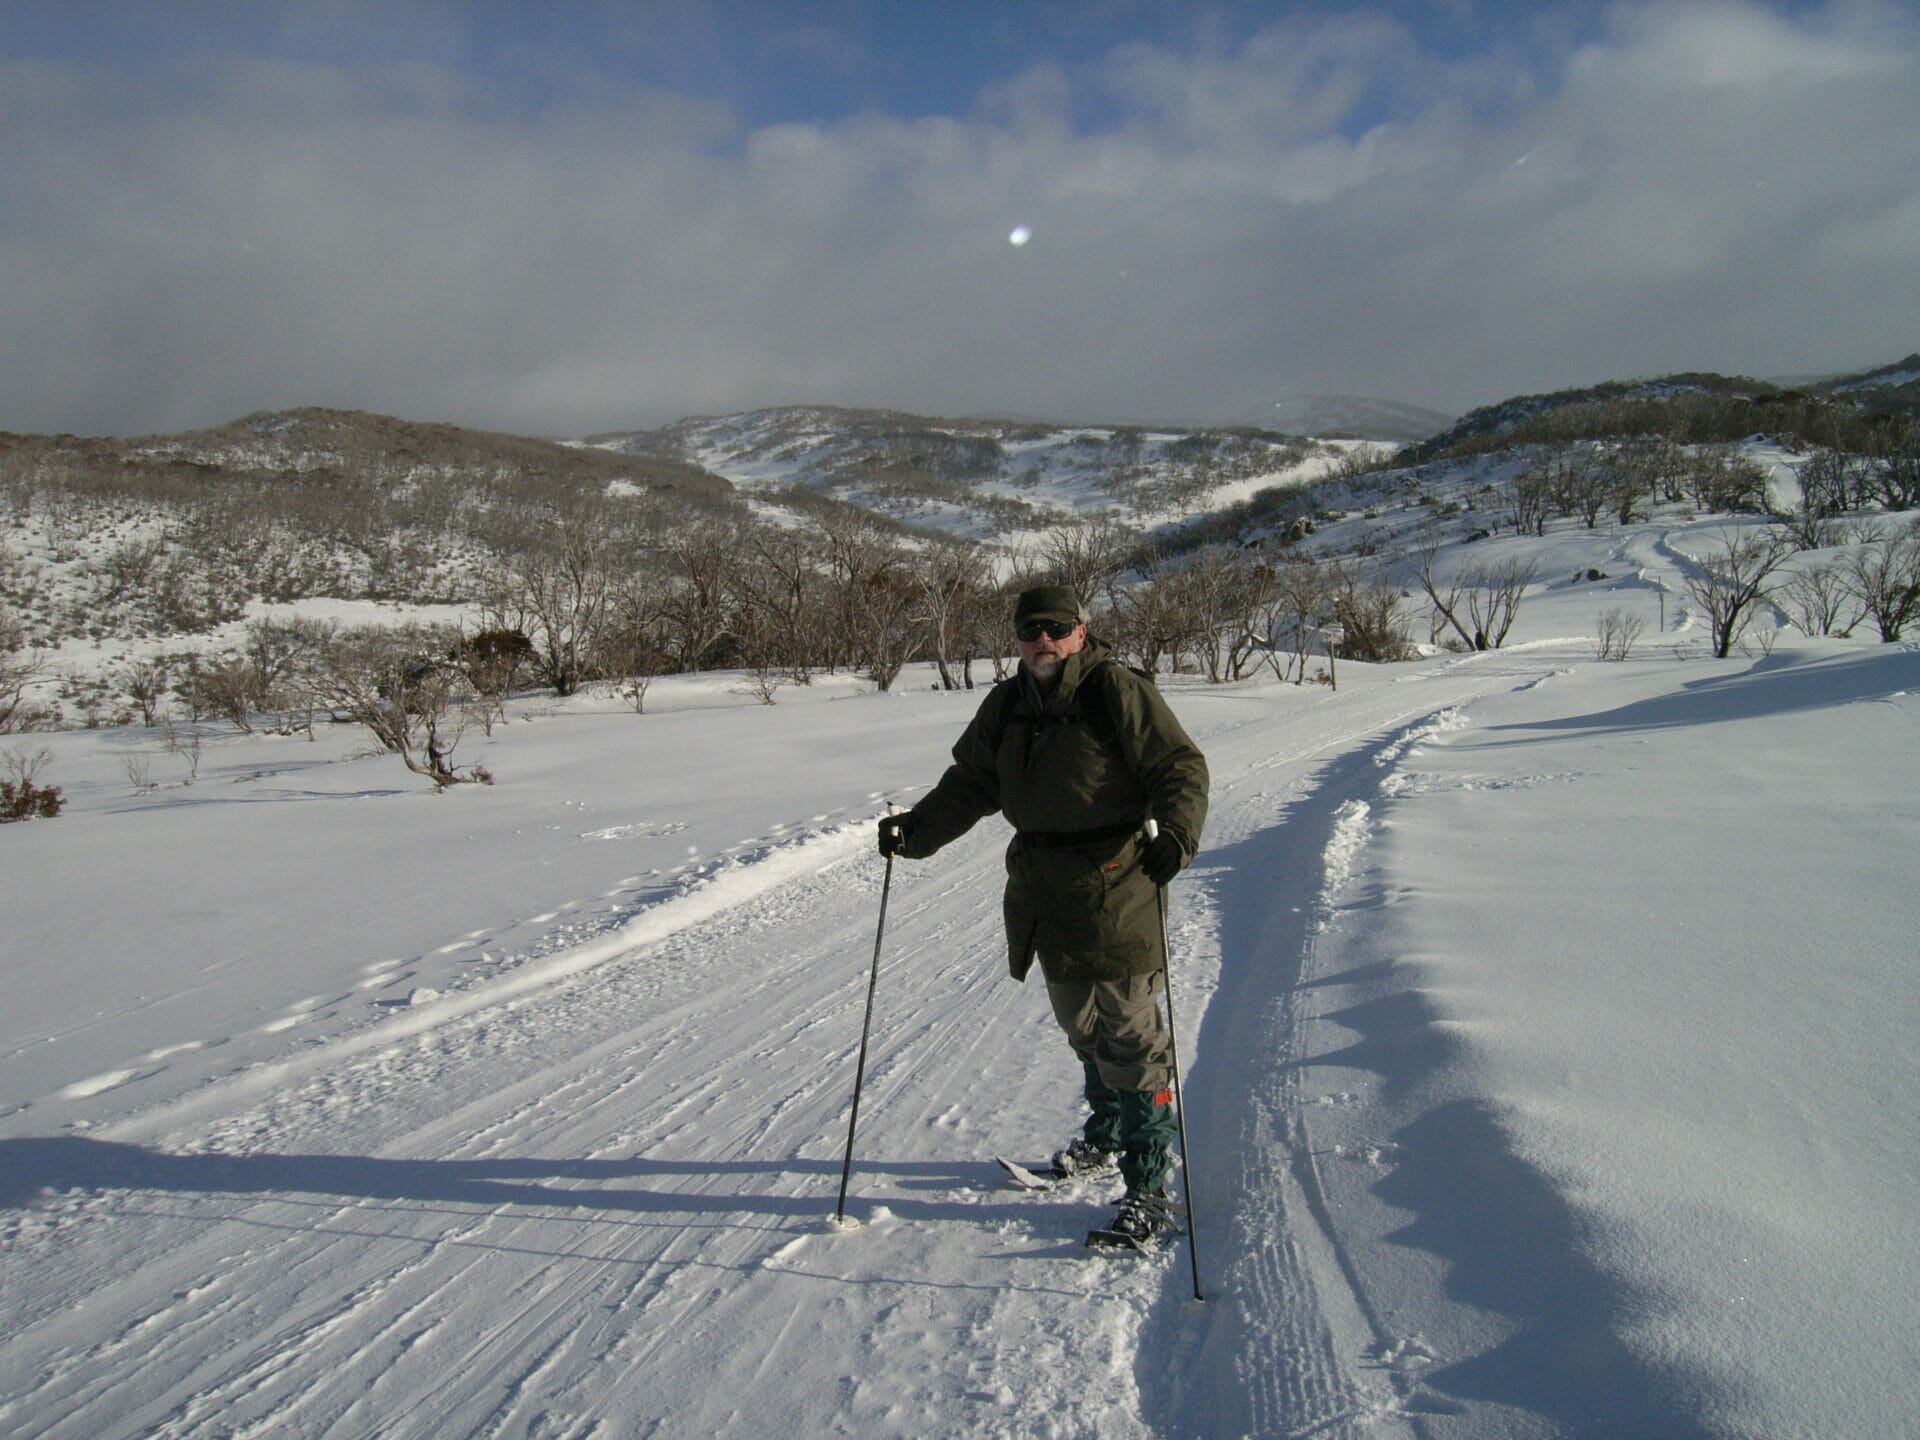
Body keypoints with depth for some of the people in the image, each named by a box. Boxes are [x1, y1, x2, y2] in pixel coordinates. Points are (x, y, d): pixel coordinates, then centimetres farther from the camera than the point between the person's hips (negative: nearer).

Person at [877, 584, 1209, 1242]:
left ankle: (1150, 1176, 6)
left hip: (1116, 885, -6)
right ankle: (1107, 1133, 39)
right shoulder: (1006, 704, 10)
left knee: (1129, 1032, -3)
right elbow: (969, 784, 16)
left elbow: (1180, 766, -11)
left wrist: (1177, 833, -28)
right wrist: (918, 829, 2)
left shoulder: (1119, 692, -9)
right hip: (1042, 889, 7)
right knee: (1080, 1026, 19)